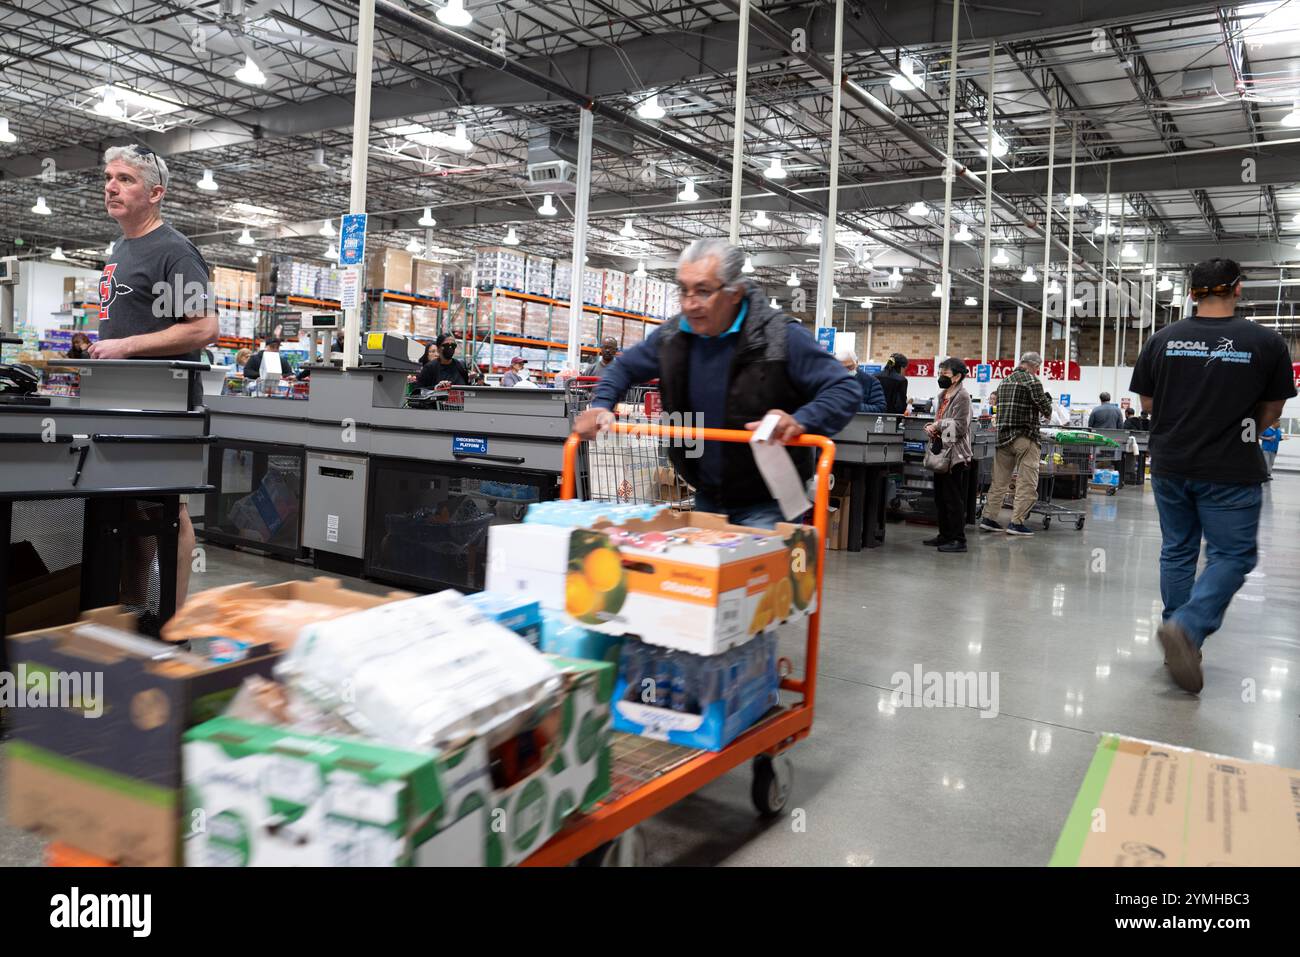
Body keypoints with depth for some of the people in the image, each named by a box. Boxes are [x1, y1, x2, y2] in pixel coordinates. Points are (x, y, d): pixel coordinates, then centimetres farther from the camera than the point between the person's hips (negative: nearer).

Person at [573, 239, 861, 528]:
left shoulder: (783, 337, -17)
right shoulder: (673, 335, 0)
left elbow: (846, 390, -16)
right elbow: (624, 368, 17)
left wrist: (800, 421, -35)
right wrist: (601, 405, -4)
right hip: (706, 499, 6)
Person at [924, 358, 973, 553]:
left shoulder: (962, 396, -11)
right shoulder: (943, 395, 15)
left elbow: (960, 426, -18)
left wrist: (938, 425, -13)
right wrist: (933, 427, 3)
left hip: (956, 455, -9)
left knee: (954, 499, -5)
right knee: (940, 498, 14)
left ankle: (958, 539, 1)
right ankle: (945, 535, 24)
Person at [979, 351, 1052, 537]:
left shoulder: (1004, 382, 14)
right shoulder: (1032, 381, -8)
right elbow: (1046, 410, -8)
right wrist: (1047, 398, 14)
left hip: (1002, 436, 7)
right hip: (1025, 438, -7)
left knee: (999, 481, 11)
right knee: (1027, 483, -1)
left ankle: (988, 518, 11)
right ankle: (1016, 522, -3)